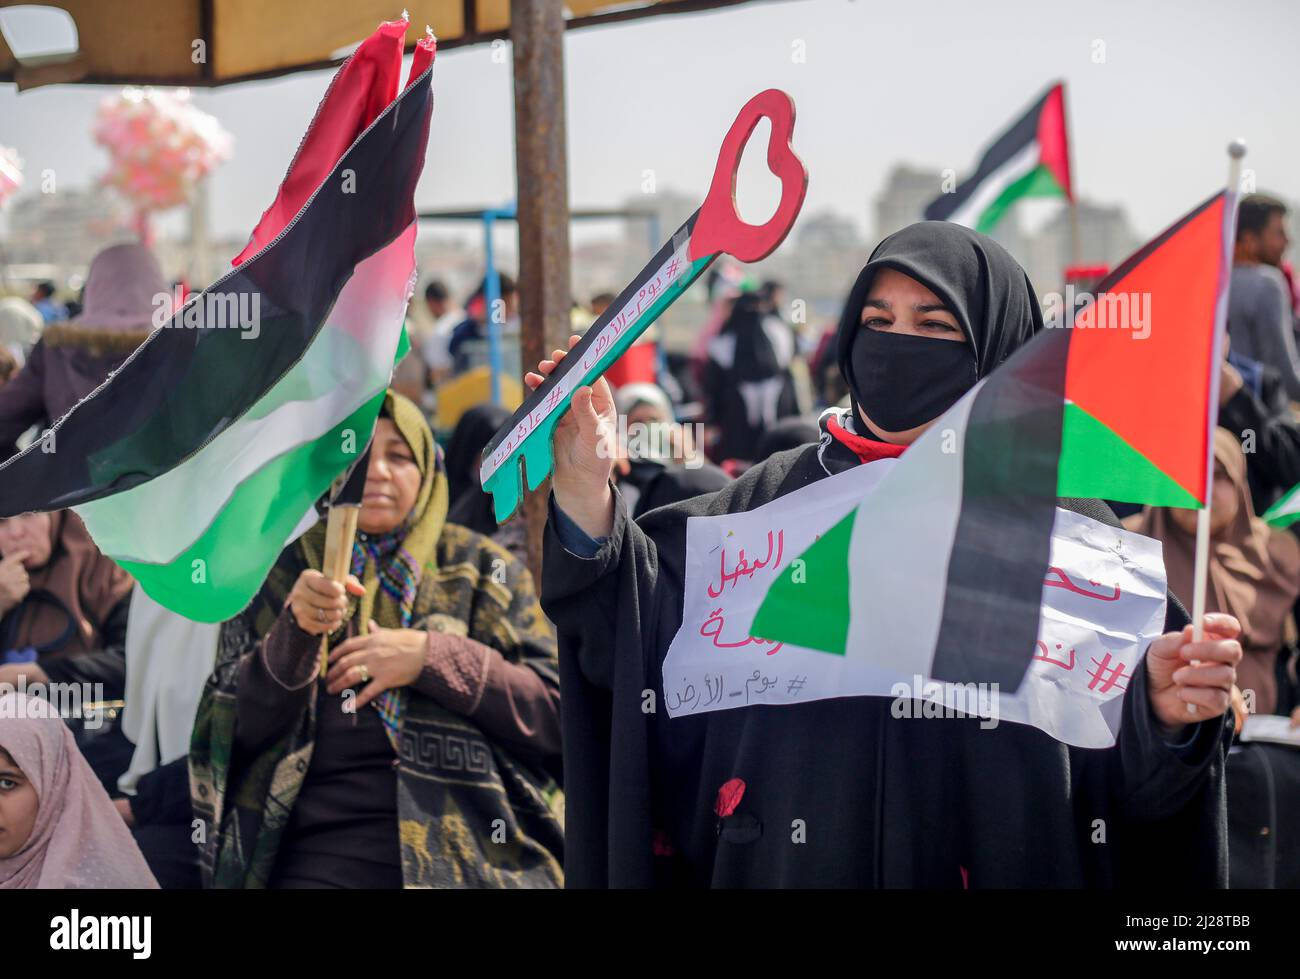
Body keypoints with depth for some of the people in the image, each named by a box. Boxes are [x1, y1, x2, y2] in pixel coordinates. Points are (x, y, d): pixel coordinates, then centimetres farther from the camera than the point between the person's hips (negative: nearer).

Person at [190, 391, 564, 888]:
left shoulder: (481, 568, 13)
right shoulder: (279, 573, 15)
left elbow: (560, 713, 5)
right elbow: (236, 732, 6)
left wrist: (431, 658, -5)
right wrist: (295, 632, -9)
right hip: (322, 854, 0)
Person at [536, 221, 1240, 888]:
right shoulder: (785, 493, 4)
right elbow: (644, 632, -5)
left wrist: (1162, 708, -30)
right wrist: (586, 486, -17)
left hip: (997, 862, -2)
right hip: (787, 858, 2)